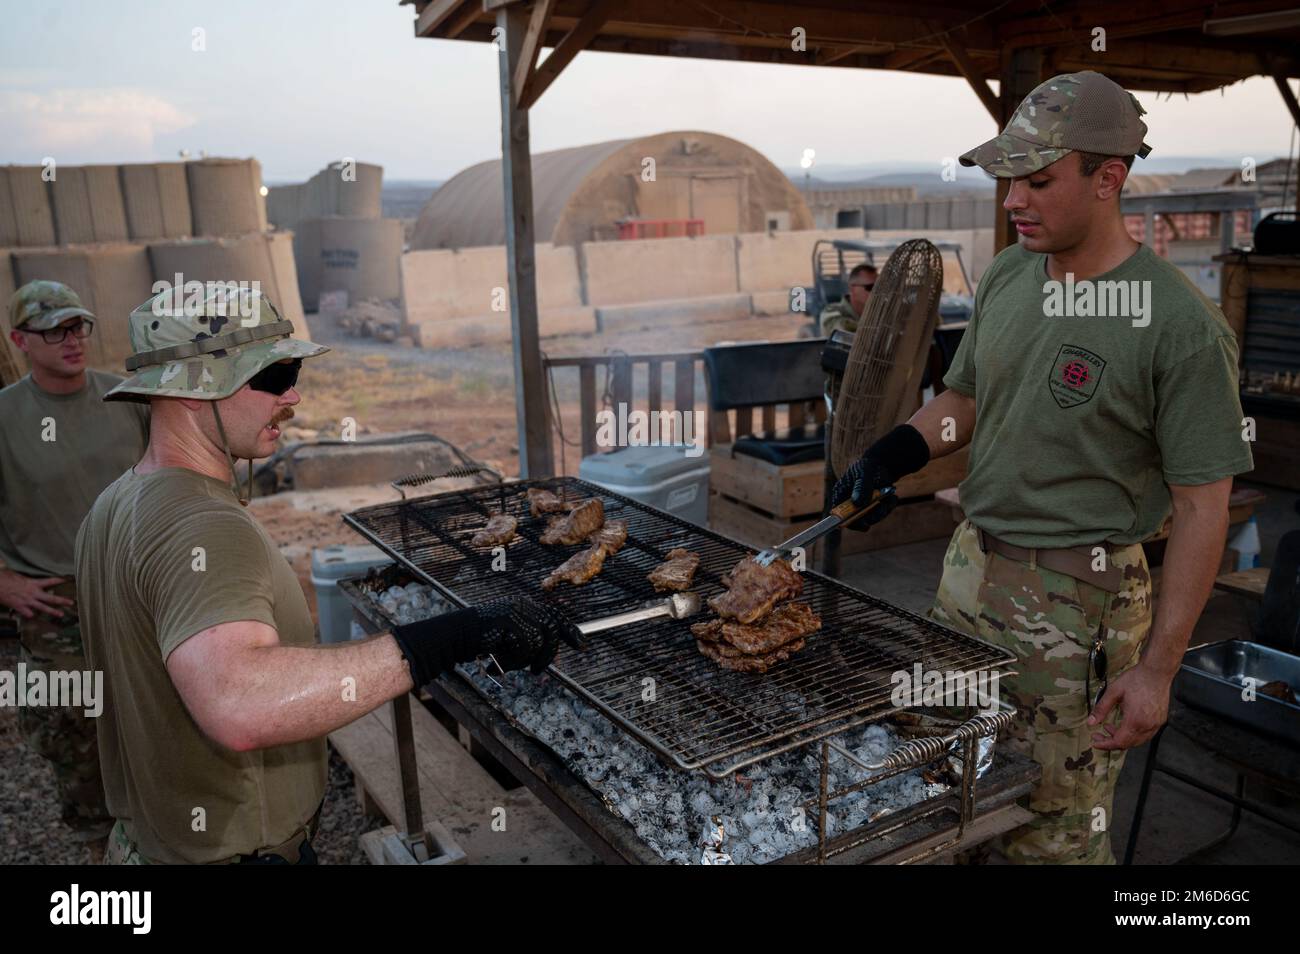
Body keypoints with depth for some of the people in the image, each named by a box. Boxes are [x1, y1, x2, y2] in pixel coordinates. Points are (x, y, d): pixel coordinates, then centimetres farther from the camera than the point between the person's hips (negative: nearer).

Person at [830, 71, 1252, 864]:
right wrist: (895, 453, -4)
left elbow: (1202, 506, -13)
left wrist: (1158, 667, -13)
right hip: (971, 567, 6)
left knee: (1054, 833, 6)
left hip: (1078, 598, -6)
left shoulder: (1182, 325, -16)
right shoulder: (1007, 277, 3)